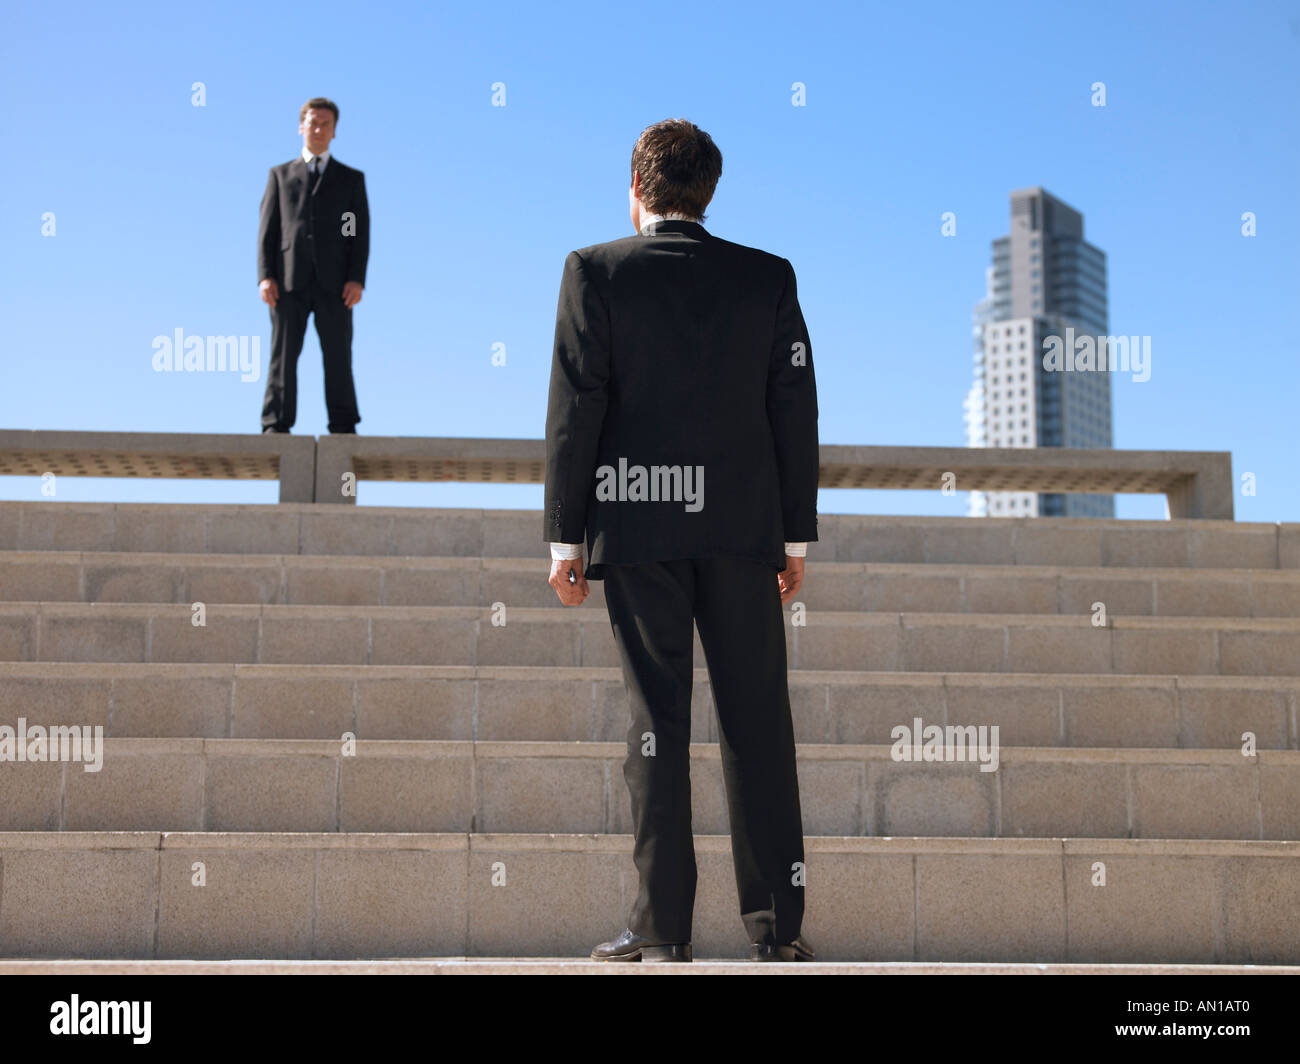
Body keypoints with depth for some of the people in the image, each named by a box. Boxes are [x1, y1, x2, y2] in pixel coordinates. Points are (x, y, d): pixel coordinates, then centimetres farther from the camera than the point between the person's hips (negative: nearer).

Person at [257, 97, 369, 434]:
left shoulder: (352, 178, 17)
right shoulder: (280, 175, 19)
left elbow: (361, 233, 8)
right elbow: (268, 230, 10)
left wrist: (357, 279, -6)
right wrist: (266, 276, -4)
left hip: (334, 282, 0)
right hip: (289, 281, 0)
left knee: (338, 356, -3)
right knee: (283, 354, -4)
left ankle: (344, 428, -2)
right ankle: (276, 425, -5)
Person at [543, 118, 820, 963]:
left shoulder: (596, 272, -1)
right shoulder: (770, 277, 6)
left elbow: (575, 411, -5)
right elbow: (796, 413, 5)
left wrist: (564, 537, -1)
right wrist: (798, 536, 10)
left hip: (638, 524, -1)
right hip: (743, 525, 2)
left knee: (657, 719, 2)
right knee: (758, 720, 6)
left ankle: (663, 924, 4)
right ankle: (778, 923, 8)